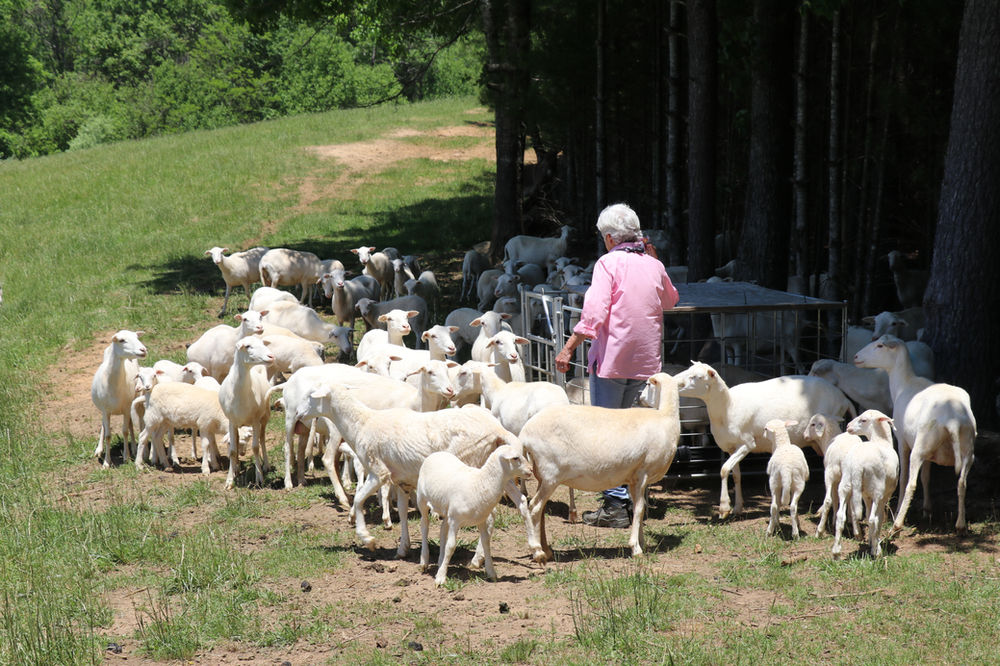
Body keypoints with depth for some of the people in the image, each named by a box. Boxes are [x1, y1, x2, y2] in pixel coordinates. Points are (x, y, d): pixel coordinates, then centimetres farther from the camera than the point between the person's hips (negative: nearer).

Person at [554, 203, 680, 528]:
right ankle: (630, 496, 20)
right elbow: (670, 300, 30)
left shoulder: (609, 263, -8)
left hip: (612, 357, -6)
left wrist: (569, 348, -14)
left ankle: (615, 504, -4)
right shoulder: (654, 266, 8)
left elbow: (594, 313, -18)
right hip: (645, 361, 6)